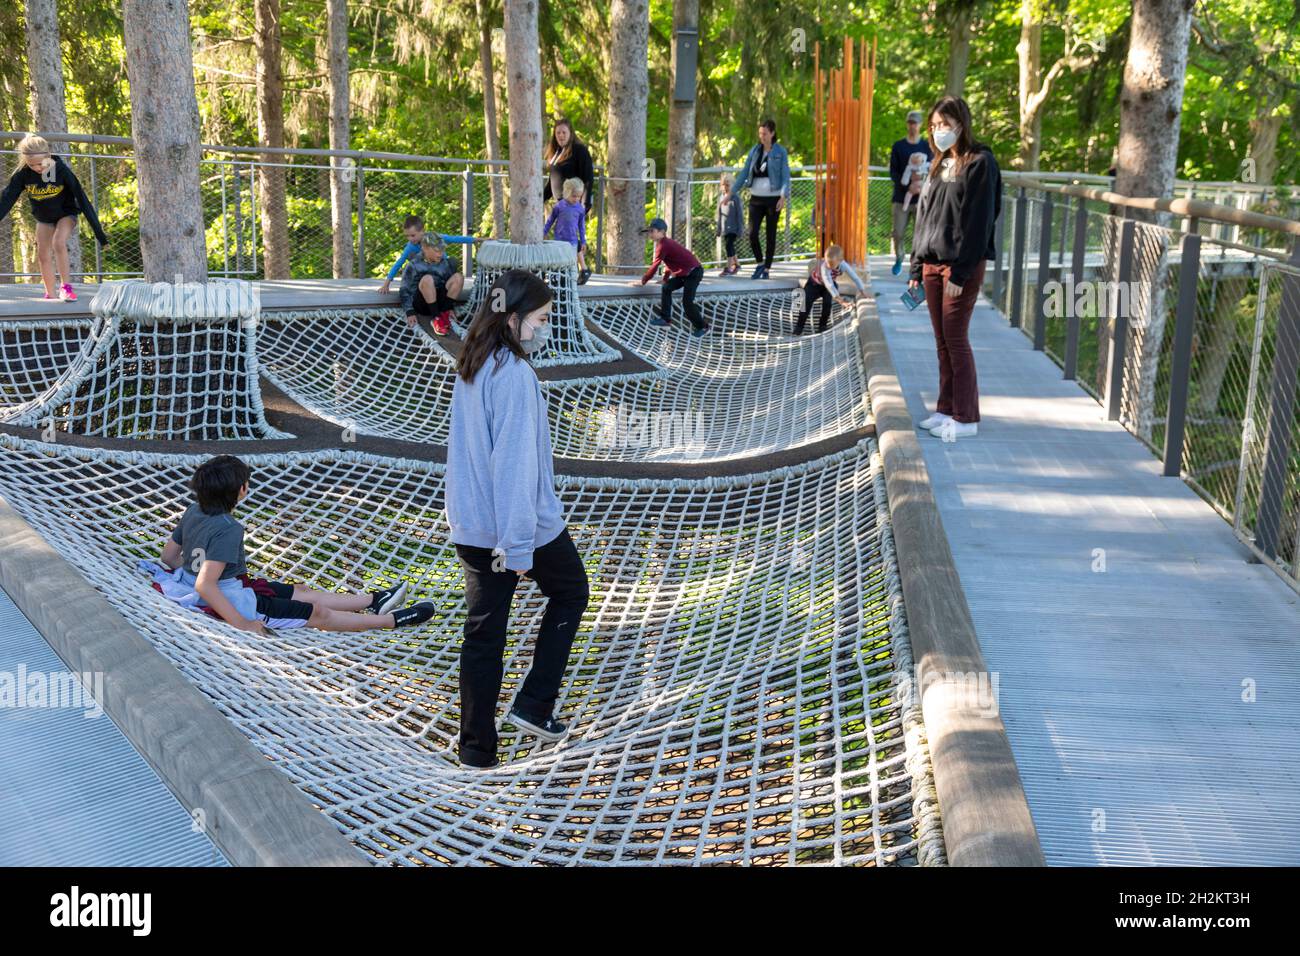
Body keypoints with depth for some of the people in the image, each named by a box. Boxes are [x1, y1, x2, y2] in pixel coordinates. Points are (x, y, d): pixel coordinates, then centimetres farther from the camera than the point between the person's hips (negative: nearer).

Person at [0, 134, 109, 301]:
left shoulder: (62, 170, -28)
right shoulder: (23, 173, -20)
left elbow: (82, 198, -25)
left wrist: (98, 230, -26)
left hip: (66, 214, -4)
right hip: (43, 218, 4)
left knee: (58, 243, -29)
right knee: (43, 255, 4)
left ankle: (66, 286, -21)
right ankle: (51, 295, 16)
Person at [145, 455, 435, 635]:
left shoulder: (193, 512, -2)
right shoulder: (228, 530, -29)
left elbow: (168, 556, 8)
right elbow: (204, 585, -35)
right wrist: (241, 623, -31)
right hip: (232, 601, -10)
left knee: (301, 592, 19)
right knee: (317, 612, 1)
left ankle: (374, 601, 29)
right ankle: (393, 619, 11)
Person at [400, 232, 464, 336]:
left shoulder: (445, 263, 9)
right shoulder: (414, 266, -2)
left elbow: (450, 286, 17)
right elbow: (405, 291, -2)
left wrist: (450, 308, 11)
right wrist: (410, 312, -11)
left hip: (439, 302, 4)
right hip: (421, 304, -4)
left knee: (458, 277, -15)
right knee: (427, 278, -33)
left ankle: (444, 314, -16)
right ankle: (436, 319, -29)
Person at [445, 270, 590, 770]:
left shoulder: (472, 367, 7)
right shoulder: (515, 375, -21)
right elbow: (515, 461, -25)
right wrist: (519, 544, -24)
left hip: (471, 525, 7)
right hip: (521, 522, -7)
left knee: (483, 630, 13)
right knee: (570, 592, 19)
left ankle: (476, 746, 19)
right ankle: (533, 705, 18)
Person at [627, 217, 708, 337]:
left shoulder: (663, 245, -19)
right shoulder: (666, 243, 12)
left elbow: (654, 266, -20)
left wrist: (642, 281, -14)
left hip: (693, 272, -10)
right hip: (683, 273, 10)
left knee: (687, 302, -9)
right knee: (666, 288, 0)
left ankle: (701, 327, 7)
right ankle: (665, 318, -1)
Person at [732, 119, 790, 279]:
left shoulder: (780, 152, -1)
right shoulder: (754, 151, 9)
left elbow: (786, 176, -8)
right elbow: (744, 173, 9)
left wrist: (783, 196, -22)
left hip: (773, 199, -3)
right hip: (756, 198, 3)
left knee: (771, 235, 3)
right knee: (752, 233, -7)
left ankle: (767, 269, 13)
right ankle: (759, 263, 15)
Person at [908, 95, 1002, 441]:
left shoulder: (979, 164, -8)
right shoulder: (939, 165, 15)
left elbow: (977, 222, -14)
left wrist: (961, 272, -18)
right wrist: (917, 269, 13)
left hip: (962, 267, -7)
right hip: (932, 264, 7)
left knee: (955, 338, -5)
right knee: (943, 341, 10)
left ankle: (966, 418, 3)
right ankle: (947, 409, 19)